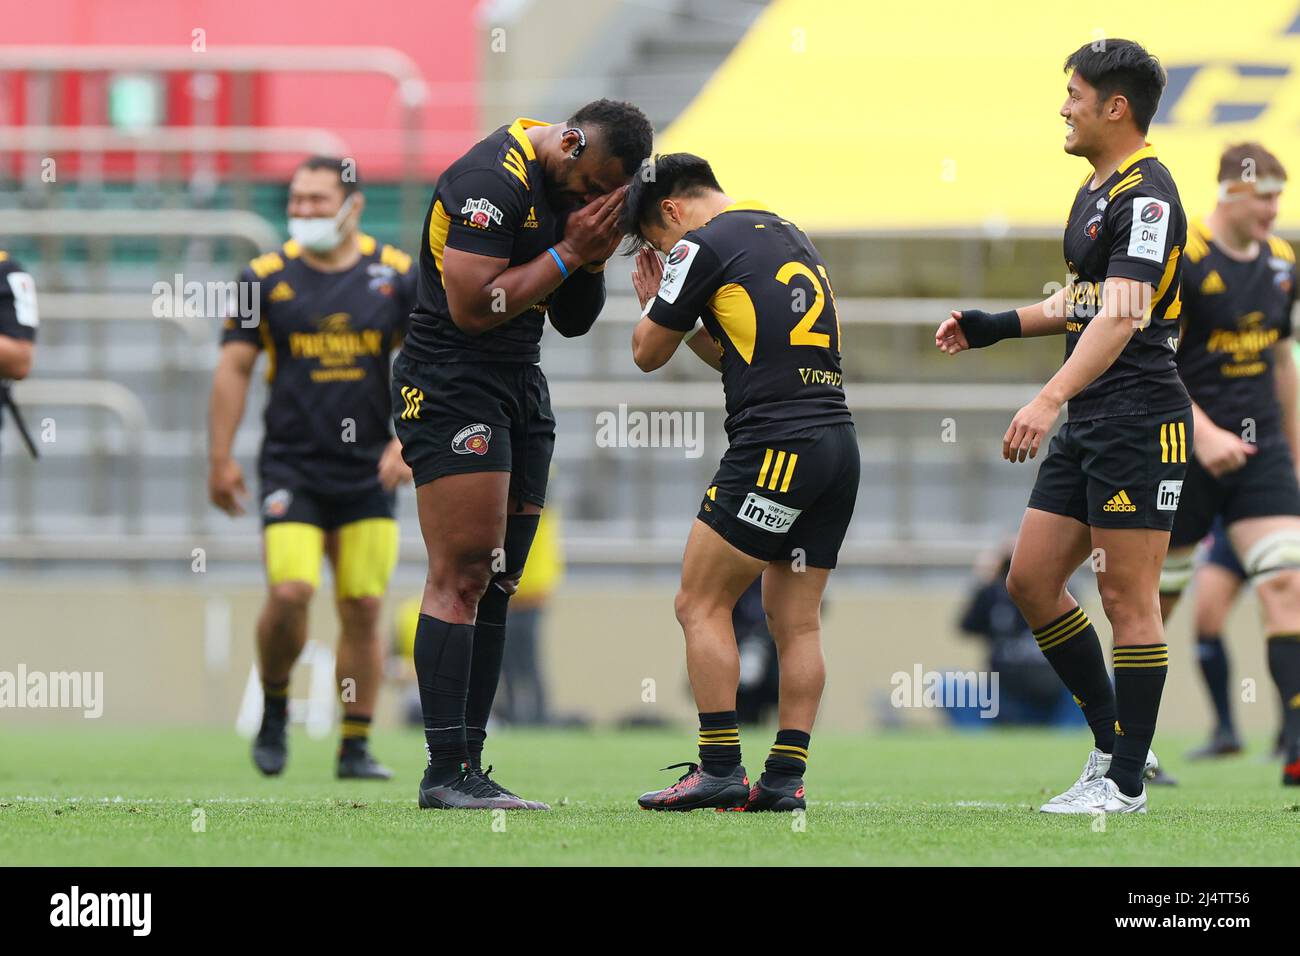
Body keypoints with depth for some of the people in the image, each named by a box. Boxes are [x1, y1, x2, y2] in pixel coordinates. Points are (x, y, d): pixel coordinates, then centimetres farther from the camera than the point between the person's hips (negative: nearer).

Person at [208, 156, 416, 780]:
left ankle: (357, 747, 8)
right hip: (291, 466, -1)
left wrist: (407, 443, -6)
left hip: (368, 471, 1)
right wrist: (220, 459, 0)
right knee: (290, 592, -16)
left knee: (363, 608, 0)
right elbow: (234, 369, 4)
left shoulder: (397, 275, 3)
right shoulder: (266, 277, 1)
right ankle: (273, 704, 10)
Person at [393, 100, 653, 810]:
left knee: (495, 586, 5)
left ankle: (468, 767, 6)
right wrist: (568, 252, -17)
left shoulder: (572, 185, 11)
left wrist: (594, 257, -3)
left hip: (520, 386, 9)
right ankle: (445, 772, -14)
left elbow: (572, 321, 17)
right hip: (450, 385, -9)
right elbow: (472, 307, -22)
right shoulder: (492, 179, -17)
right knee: (461, 578, -13)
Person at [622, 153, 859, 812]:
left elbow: (648, 354, 5)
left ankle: (720, 769, -6)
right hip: (837, 443, 8)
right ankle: (784, 778, 5)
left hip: (775, 447, -8)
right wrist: (667, 307, 31)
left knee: (701, 605, -2)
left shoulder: (704, 246, -3)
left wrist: (658, 306, 25)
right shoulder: (791, 239, 22)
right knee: (795, 621, 8)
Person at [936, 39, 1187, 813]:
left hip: (1139, 419, -10)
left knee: (1128, 596, -6)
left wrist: (1050, 399, -36)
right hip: (1088, 425, 10)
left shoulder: (1147, 196, -15)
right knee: (1031, 580, 8)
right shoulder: (1096, 192, 16)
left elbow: (1122, 315, -26)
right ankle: (1116, 740, 17)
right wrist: (1002, 325, 17)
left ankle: (1125, 781, -1)